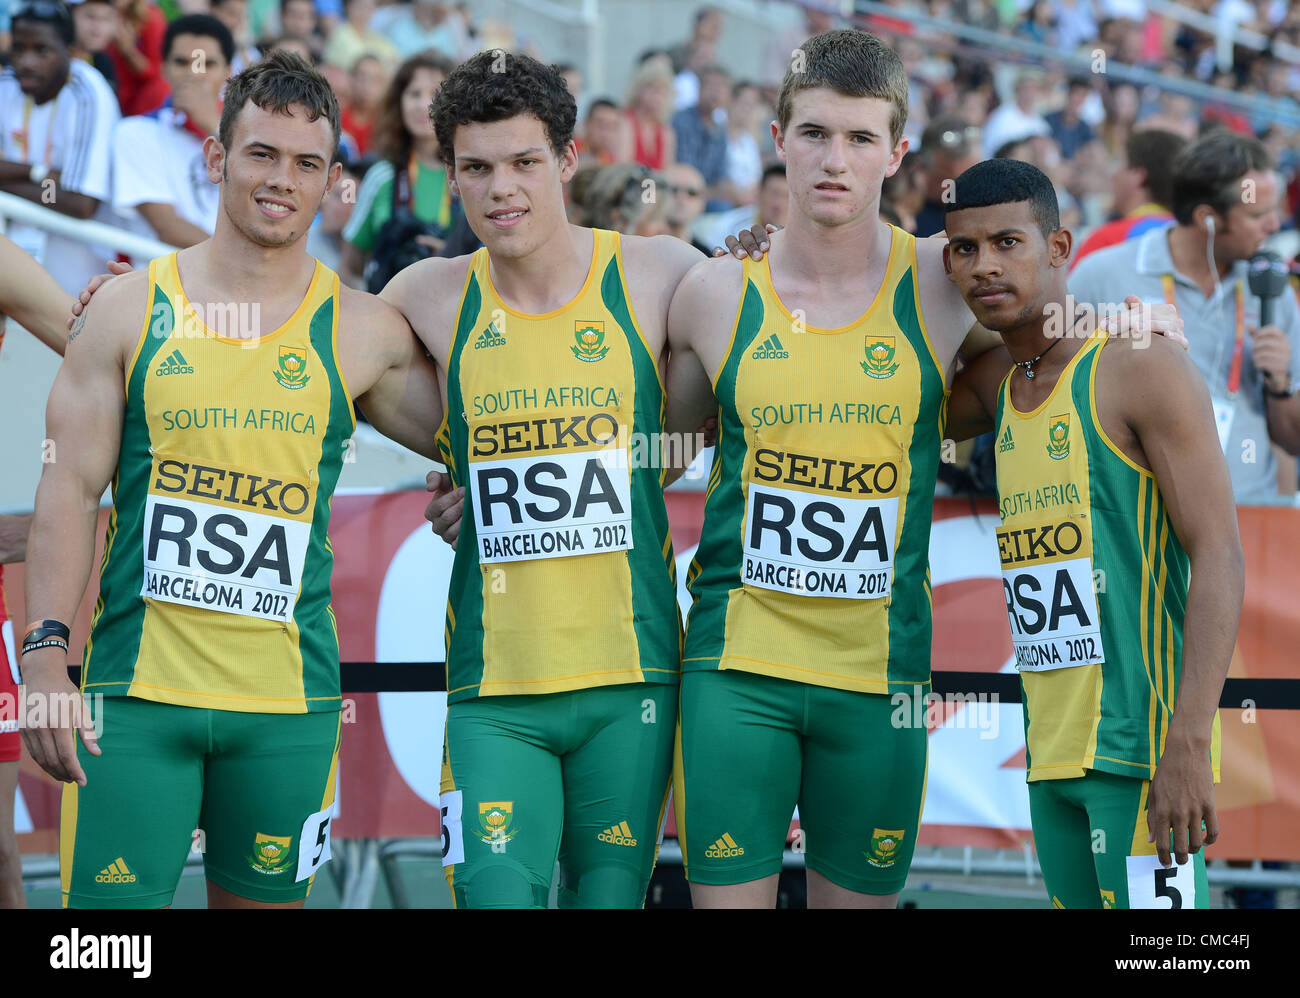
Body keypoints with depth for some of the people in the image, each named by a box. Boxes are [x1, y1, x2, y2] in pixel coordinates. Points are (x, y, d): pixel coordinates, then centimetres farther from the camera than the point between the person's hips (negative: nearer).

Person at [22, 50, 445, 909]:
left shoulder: (362, 333, 5)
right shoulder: (133, 308, 4)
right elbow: (72, 489, 2)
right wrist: (45, 654, -6)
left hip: (287, 705, 1)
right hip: (136, 686, -1)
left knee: (262, 902, 8)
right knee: (110, 903, -4)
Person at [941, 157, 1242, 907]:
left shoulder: (1143, 369, -9)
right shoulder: (995, 384, 14)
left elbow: (1220, 560, -14)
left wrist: (1190, 745, -24)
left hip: (1144, 745, -8)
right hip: (1054, 752, 8)